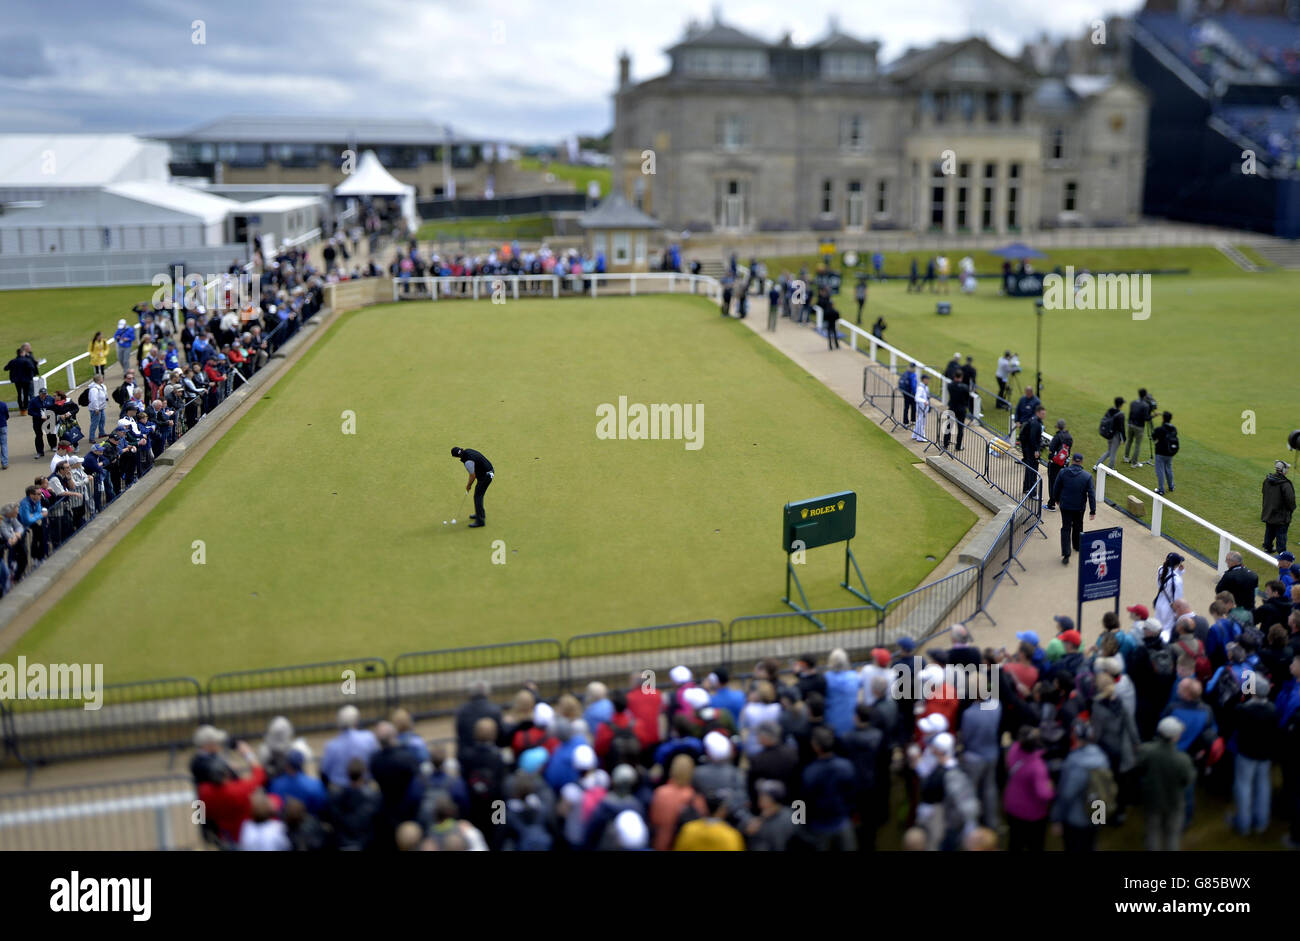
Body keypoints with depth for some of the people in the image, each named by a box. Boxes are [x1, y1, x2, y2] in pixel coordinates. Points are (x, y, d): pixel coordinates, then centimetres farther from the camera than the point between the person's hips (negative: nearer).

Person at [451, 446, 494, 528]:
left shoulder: (468, 462, -27)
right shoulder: (467, 451, 2)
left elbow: (473, 476, -17)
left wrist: (468, 485, 1)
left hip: (486, 475, -10)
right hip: (487, 471, 10)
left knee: (477, 496, -8)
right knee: (478, 493, 21)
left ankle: (480, 521, -8)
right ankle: (480, 514, 34)